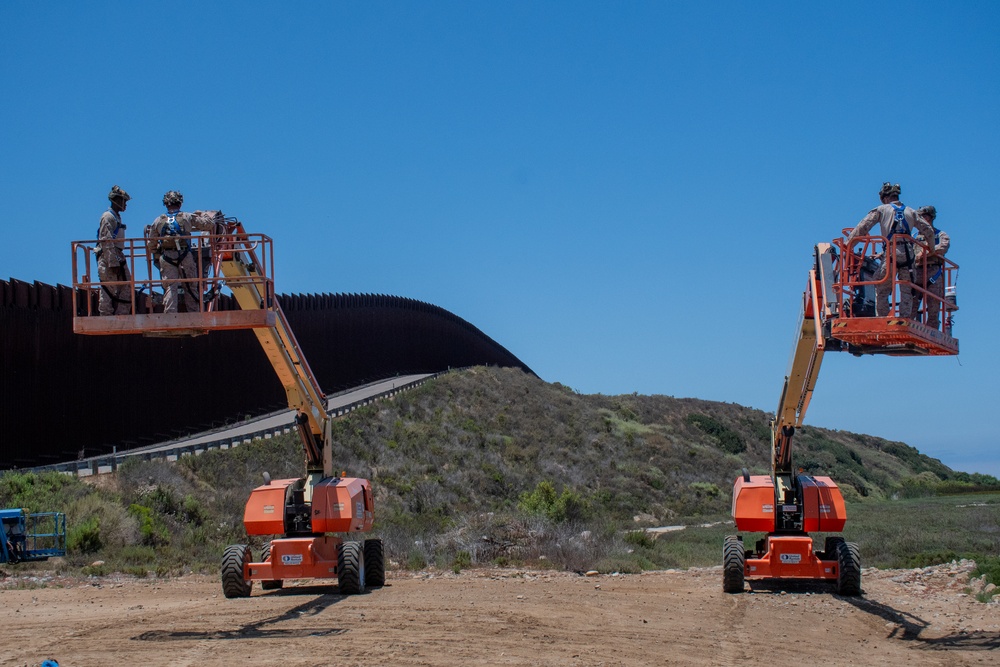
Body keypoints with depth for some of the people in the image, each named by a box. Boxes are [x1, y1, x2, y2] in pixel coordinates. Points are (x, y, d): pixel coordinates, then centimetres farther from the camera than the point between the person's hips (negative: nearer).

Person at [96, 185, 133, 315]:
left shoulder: (117, 217, 20)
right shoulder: (108, 217, -10)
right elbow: (107, 242, -18)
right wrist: (113, 263, -22)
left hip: (118, 257, 10)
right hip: (109, 260, -10)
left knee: (127, 288, 6)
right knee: (109, 290, -8)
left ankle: (122, 315, 8)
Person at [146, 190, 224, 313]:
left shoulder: (158, 221, 8)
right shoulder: (187, 217, 2)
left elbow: (151, 244, 12)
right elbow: (209, 224, 6)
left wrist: (157, 257, 29)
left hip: (166, 258, 1)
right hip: (185, 257, -1)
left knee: (170, 287, -2)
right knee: (190, 287, 7)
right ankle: (193, 313, 8)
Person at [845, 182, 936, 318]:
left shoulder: (881, 210, 10)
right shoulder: (910, 212, 19)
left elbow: (862, 228, 2)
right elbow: (929, 231, 18)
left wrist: (848, 244, 5)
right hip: (908, 254, 3)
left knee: (881, 289, 3)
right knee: (907, 291, 7)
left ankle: (881, 318, -5)